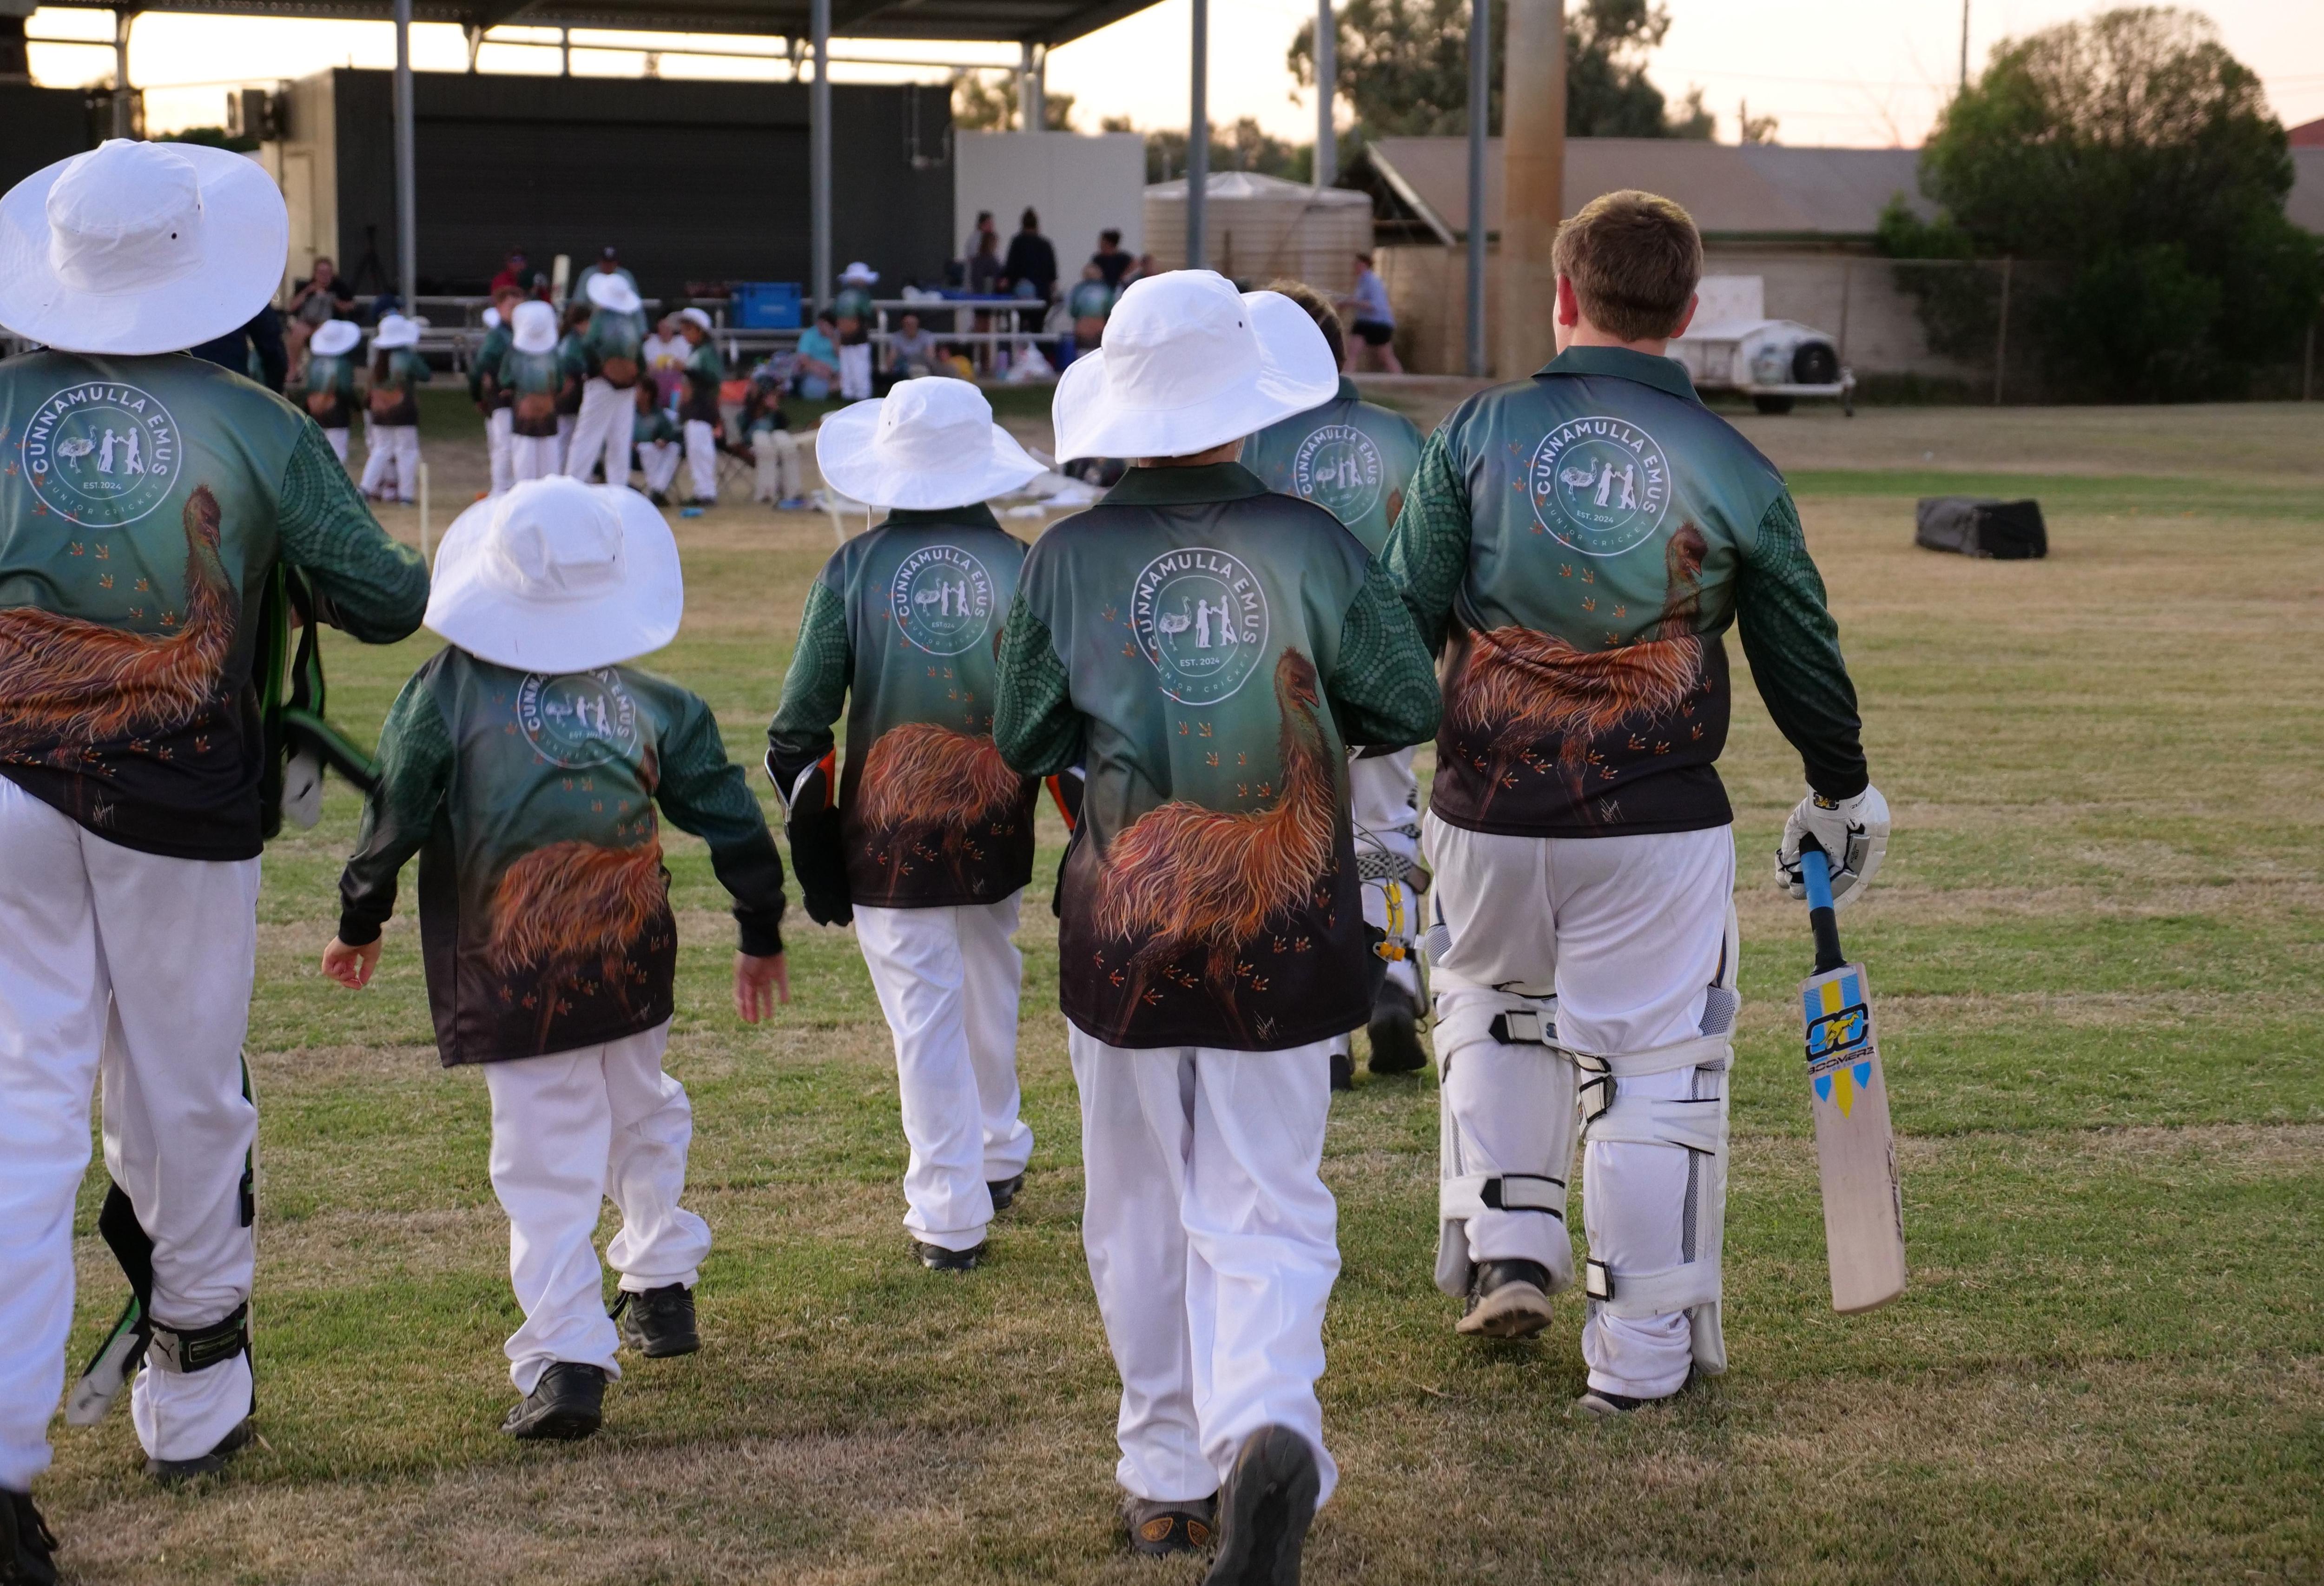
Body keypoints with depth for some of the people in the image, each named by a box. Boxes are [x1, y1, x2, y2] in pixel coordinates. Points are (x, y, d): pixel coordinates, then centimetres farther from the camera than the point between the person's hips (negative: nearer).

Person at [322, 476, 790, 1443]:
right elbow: (732, 821, 7)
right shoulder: (651, 701, 4)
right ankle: (662, 1289, 37)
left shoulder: (448, 689, -3)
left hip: (509, 975, -3)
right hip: (632, 963, 3)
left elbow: (396, 815, -1)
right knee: (639, 1114, 25)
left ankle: (566, 1360, -9)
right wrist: (761, 938, 19)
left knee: (546, 1163, -1)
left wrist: (359, 925, 14)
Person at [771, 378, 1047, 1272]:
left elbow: (798, 732, -6)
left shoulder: (854, 571, -7)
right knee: (990, 996, 23)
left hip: (888, 837, -2)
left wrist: (813, 852, 4)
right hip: (996, 832, 2)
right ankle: (998, 1158, 41)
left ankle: (950, 1218, 9)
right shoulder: (1023, 569, -5)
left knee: (925, 1019, 4)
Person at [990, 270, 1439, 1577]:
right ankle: (1267, 1426, -21)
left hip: (1124, 926, 1)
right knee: (1265, 1209, 4)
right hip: (1284, 929, -1)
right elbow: (1410, 703, 0)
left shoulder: (1069, 558, -5)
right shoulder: (1311, 542, -5)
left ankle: (1167, 1477, 21)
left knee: (1145, 1208, 15)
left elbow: (1024, 743, 3)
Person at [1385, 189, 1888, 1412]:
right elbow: (1802, 656, 7)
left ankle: (1505, 1251, 19)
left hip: (1487, 814, 2)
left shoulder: (1478, 434, -2)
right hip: (1660, 829, -1)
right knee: (1652, 1067, 7)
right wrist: (1843, 795, 23)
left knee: (1493, 1007, 27)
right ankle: (1644, 1350, 14)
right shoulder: (1733, 469, -2)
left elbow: (1402, 621, -1)